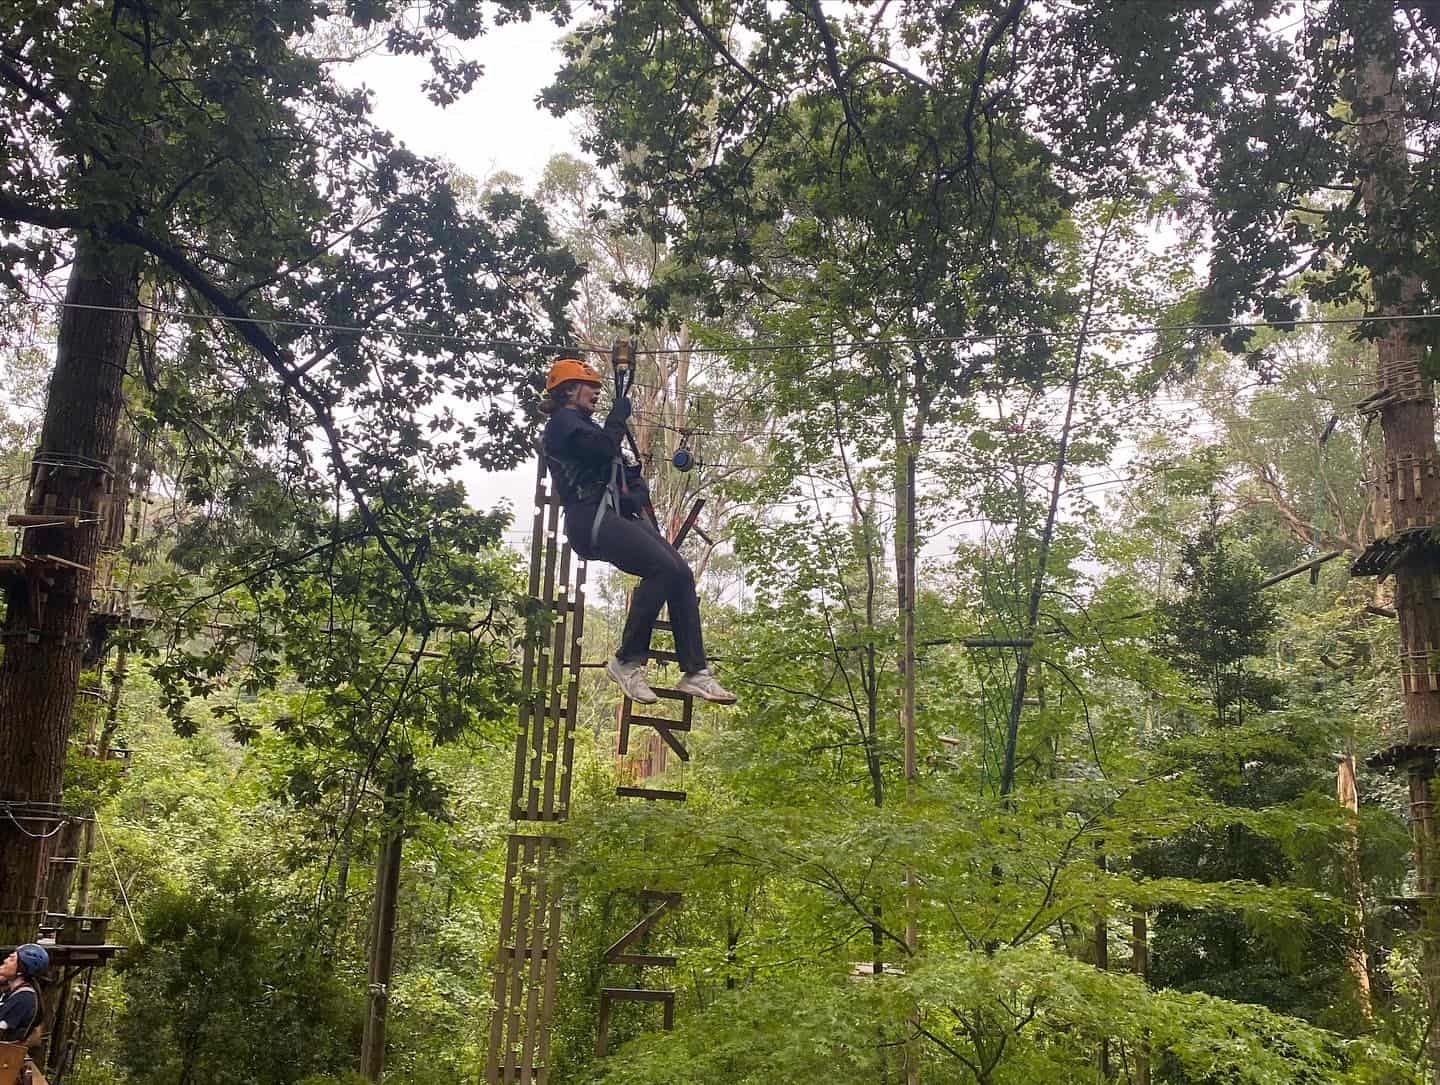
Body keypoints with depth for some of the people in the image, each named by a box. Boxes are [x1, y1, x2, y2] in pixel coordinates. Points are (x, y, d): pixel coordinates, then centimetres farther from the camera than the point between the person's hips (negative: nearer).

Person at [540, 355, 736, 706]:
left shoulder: (586, 425, 31)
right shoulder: (562, 421, 3)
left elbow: (626, 470, 25)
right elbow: (605, 448, -15)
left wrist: (639, 495, 3)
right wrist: (619, 414, 3)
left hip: (618, 515, 9)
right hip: (591, 518, -9)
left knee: (682, 573, -9)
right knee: (663, 567, -27)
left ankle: (695, 673, -11)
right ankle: (627, 661, -17)